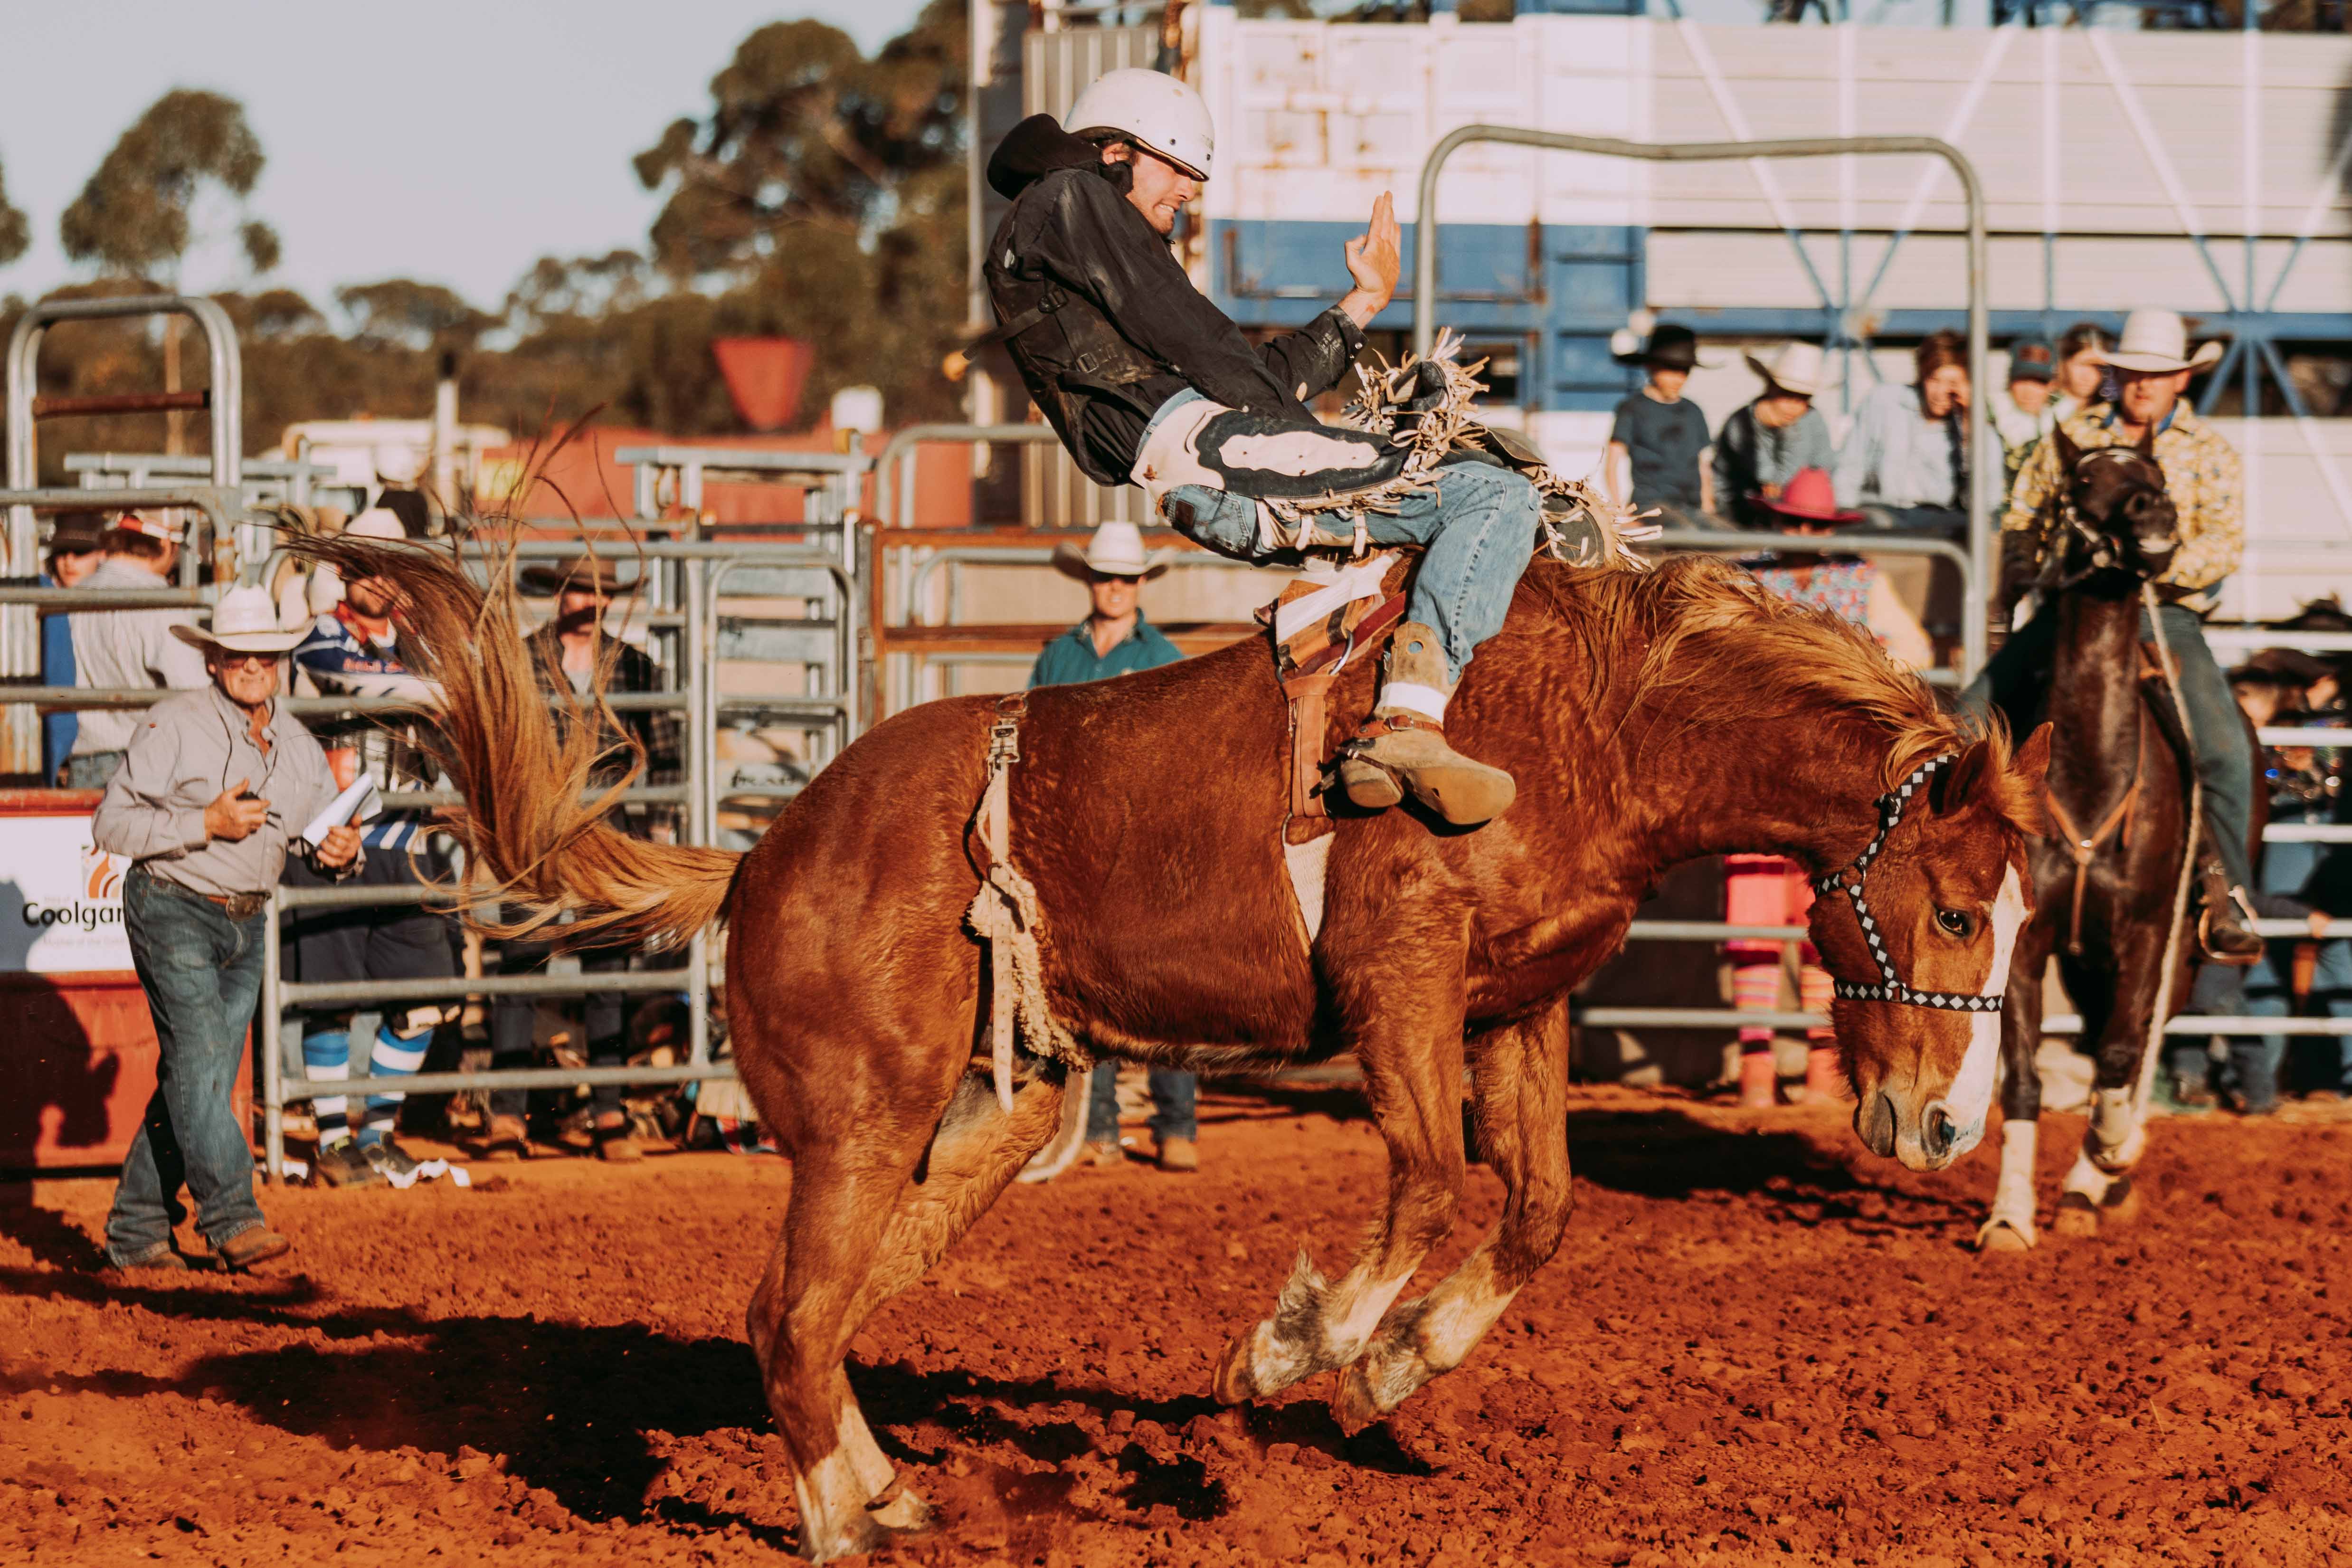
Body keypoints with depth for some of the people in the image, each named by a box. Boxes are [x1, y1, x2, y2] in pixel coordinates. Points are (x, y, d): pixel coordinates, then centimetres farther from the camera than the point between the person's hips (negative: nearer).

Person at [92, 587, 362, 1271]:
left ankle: (136, 1233, 13)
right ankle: (231, 1217, -21)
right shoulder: (174, 726, -11)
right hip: (172, 911, -6)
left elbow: (323, 833, 14)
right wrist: (208, 824, -22)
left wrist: (340, 852, -11)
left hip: (246, 925, 6)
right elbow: (112, 823, -13)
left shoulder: (299, 746, 7)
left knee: (203, 1080, 6)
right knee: (199, 1057, -17)